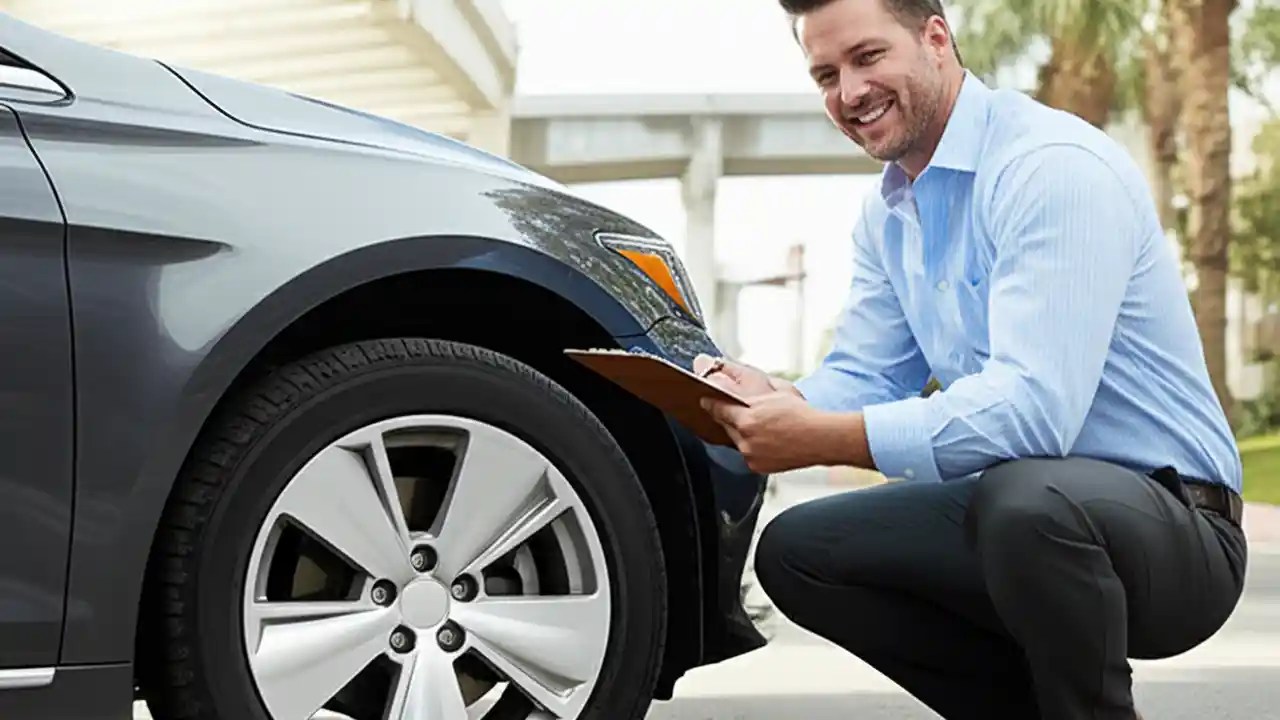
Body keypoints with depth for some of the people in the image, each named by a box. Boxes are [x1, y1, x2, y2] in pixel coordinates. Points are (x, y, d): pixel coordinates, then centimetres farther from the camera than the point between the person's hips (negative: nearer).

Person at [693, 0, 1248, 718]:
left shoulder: (1054, 166, -20)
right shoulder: (888, 213, 10)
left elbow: (1035, 405, -30)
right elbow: (865, 378, 9)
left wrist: (821, 440, -33)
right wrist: (775, 400, -14)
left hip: (1174, 529, -8)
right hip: (1018, 509, 9)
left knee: (1023, 497, -39)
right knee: (792, 551, 0)